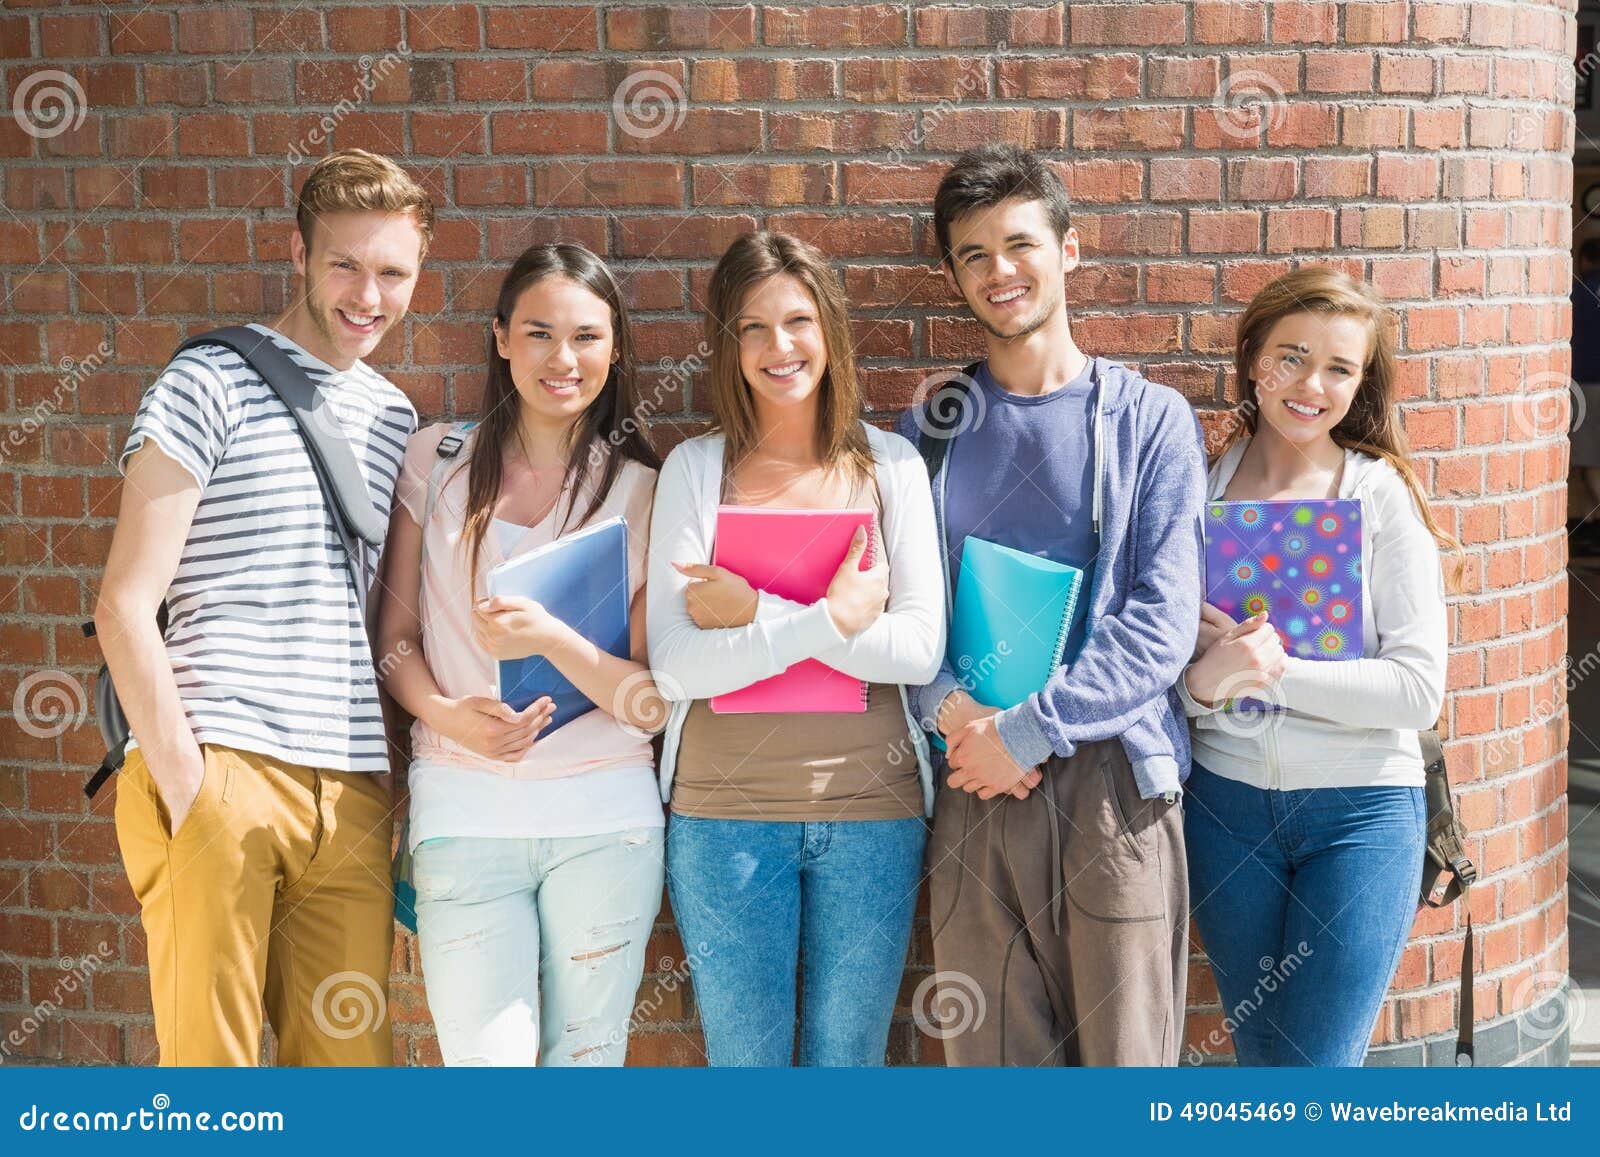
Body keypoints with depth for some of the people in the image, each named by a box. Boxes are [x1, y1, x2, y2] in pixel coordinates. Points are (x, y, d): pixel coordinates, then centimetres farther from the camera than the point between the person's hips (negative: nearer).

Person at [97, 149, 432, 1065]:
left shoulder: (396, 416, 17)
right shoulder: (210, 384, -1)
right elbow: (124, 606, -6)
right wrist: (183, 782, -12)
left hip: (353, 791, 5)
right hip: (222, 775, -5)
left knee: (352, 1056, 6)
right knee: (210, 1057, -4)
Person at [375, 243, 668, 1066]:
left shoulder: (643, 491, 2)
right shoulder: (438, 461, 5)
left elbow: (655, 701, -2)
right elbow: (395, 630, 7)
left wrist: (553, 639, -19)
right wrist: (444, 713, -13)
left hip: (604, 820, 0)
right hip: (464, 812, 0)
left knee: (586, 1056, 8)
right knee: (486, 1064, -6)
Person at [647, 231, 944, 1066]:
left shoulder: (889, 464, 2)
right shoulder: (696, 468, -1)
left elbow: (920, 650, -9)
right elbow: (674, 666, -11)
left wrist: (752, 614, -14)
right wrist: (829, 619, -19)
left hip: (871, 808, 1)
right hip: (725, 810, 0)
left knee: (848, 1056, 13)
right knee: (743, 1058, 11)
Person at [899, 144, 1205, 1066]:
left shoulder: (1151, 419, 3)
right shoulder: (932, 428, 13)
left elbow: (1163, 620, -5)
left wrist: (1029, 729, -13)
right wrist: (947, 705, -10)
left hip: (1112, 778, -2)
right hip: (971, 783, 2)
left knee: (1126, 1050, 1)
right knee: (990, 1052, 7)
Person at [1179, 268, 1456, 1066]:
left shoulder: (1382, 494, -6)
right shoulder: (1200, 482, 1)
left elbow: (1419, 688, -12)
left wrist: (1273, 668, -21)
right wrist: (1200, 684, -19)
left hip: (1360, 812, -3)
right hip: (1225, 804, 3)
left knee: (1317, 1065, -2)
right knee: (1260, 1056, 15)